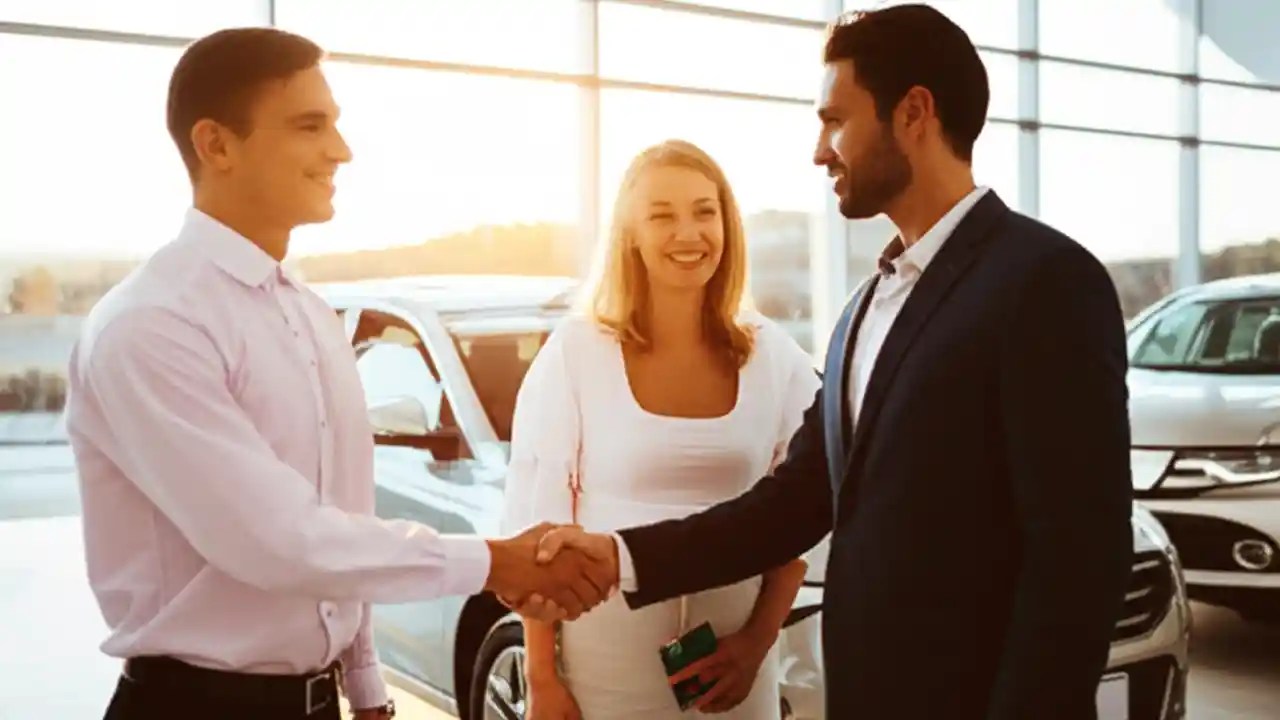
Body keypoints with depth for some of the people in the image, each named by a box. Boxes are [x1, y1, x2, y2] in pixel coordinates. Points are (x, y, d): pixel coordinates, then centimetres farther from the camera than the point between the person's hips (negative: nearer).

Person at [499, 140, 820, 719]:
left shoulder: (776, 357, 0)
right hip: (605, 660, -2)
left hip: (734, 653, 2)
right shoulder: (574, 353, -7)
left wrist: (757, 643, -5)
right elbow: (535, 521, -5)